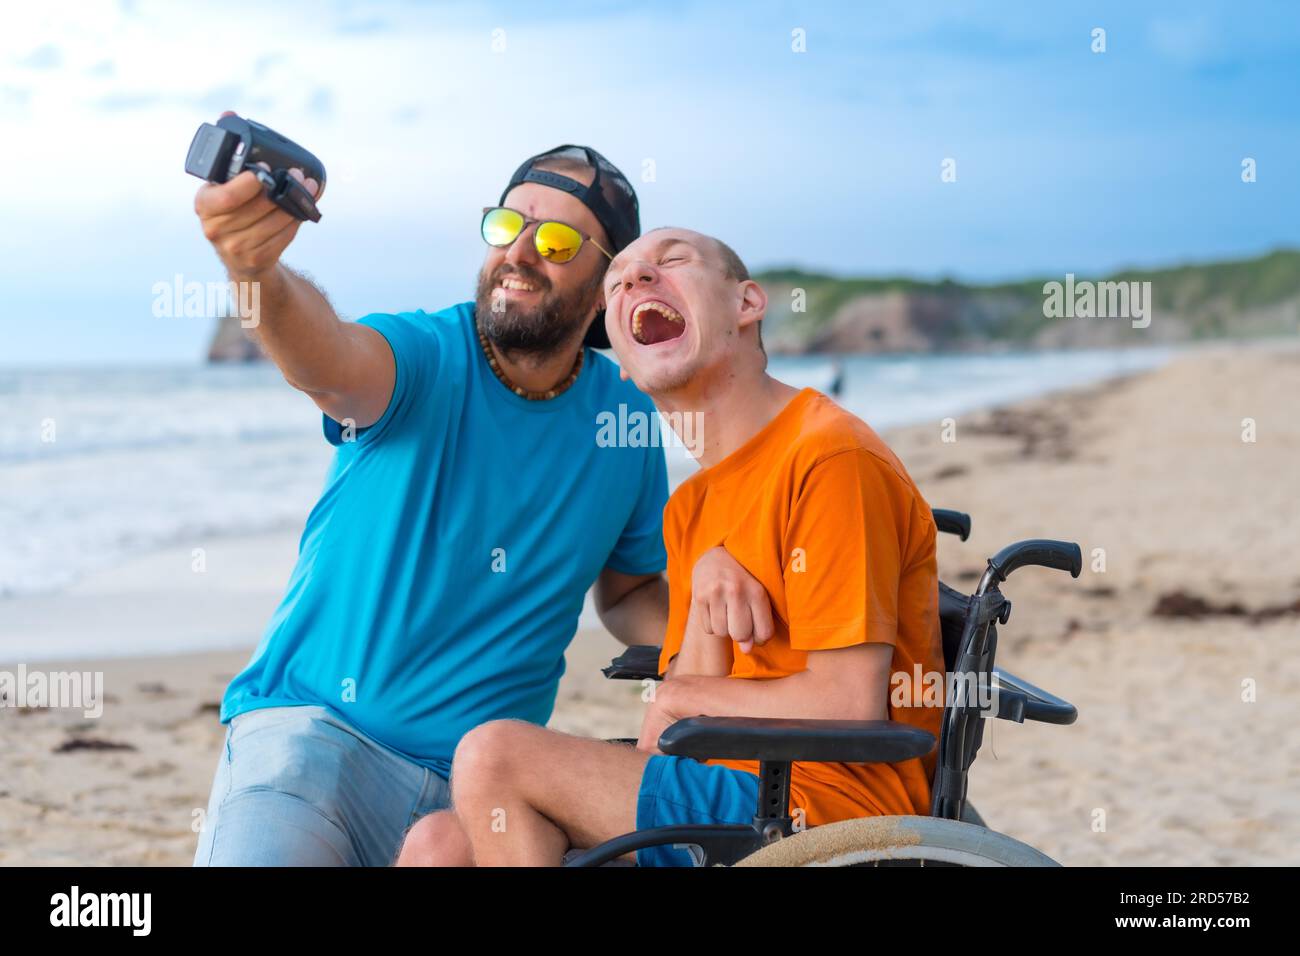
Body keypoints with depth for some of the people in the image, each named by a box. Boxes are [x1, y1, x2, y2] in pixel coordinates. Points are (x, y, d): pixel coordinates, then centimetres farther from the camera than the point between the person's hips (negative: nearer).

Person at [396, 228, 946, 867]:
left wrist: (690, 695, -1)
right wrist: (708, 591, -9)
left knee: (492, 757, -16)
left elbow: (849, 707, -17)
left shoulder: (834, 456, -10)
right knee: (439, 843, -1)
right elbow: (667, 740, 9)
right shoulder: (692, 508, 18)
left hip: (829, 806, -8)